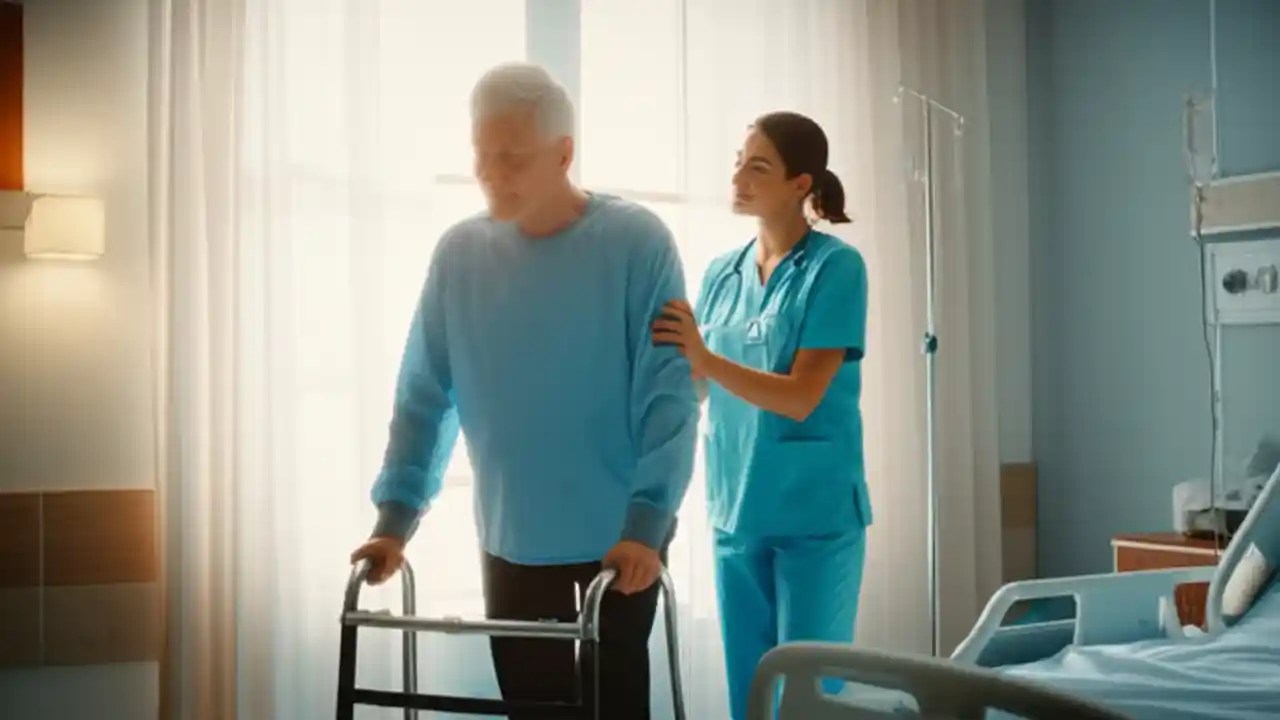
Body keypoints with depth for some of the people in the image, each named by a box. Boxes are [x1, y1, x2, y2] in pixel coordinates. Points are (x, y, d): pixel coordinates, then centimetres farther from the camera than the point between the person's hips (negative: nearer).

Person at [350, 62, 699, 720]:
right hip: (510, 537, 3)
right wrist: (396, 515, -5)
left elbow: (669, 396, -14)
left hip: (619, 534, -3)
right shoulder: (460, 252, -1)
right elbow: (424, 395, 2)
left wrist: (646, 520, -22)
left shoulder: (637, 242, -11)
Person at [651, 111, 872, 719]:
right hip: (736, 510, 5)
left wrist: (706, 358, -27)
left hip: (814, 513, -5)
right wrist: (664, 349, -11)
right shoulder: (722, 273, 9)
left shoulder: (835, 268, -9)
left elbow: (800, 397, -15)